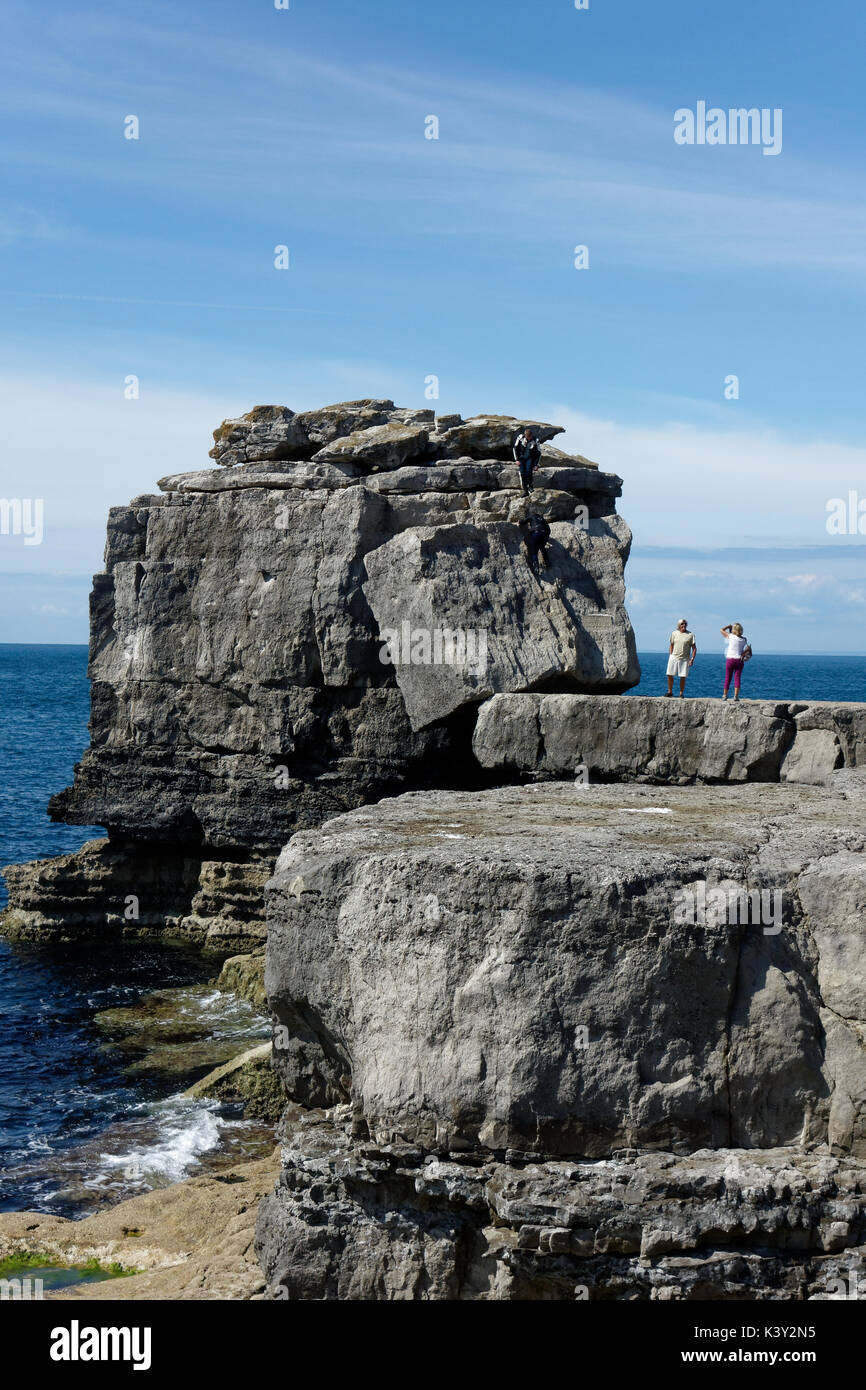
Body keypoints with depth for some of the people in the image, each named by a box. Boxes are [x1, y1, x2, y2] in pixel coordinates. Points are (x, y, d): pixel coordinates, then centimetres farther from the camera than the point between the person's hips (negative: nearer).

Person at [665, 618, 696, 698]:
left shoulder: (690, 635, -2)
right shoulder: (674, 633, 6)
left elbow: (694, 648, -1)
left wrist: (692, 659, -10)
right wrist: (670, 656, 7)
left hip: (684, 659, -2)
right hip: (674, 657, 2)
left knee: (683, 677, -1)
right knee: (670, 675, 1)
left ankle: (681, 693, 10)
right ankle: (670, 692, 15)